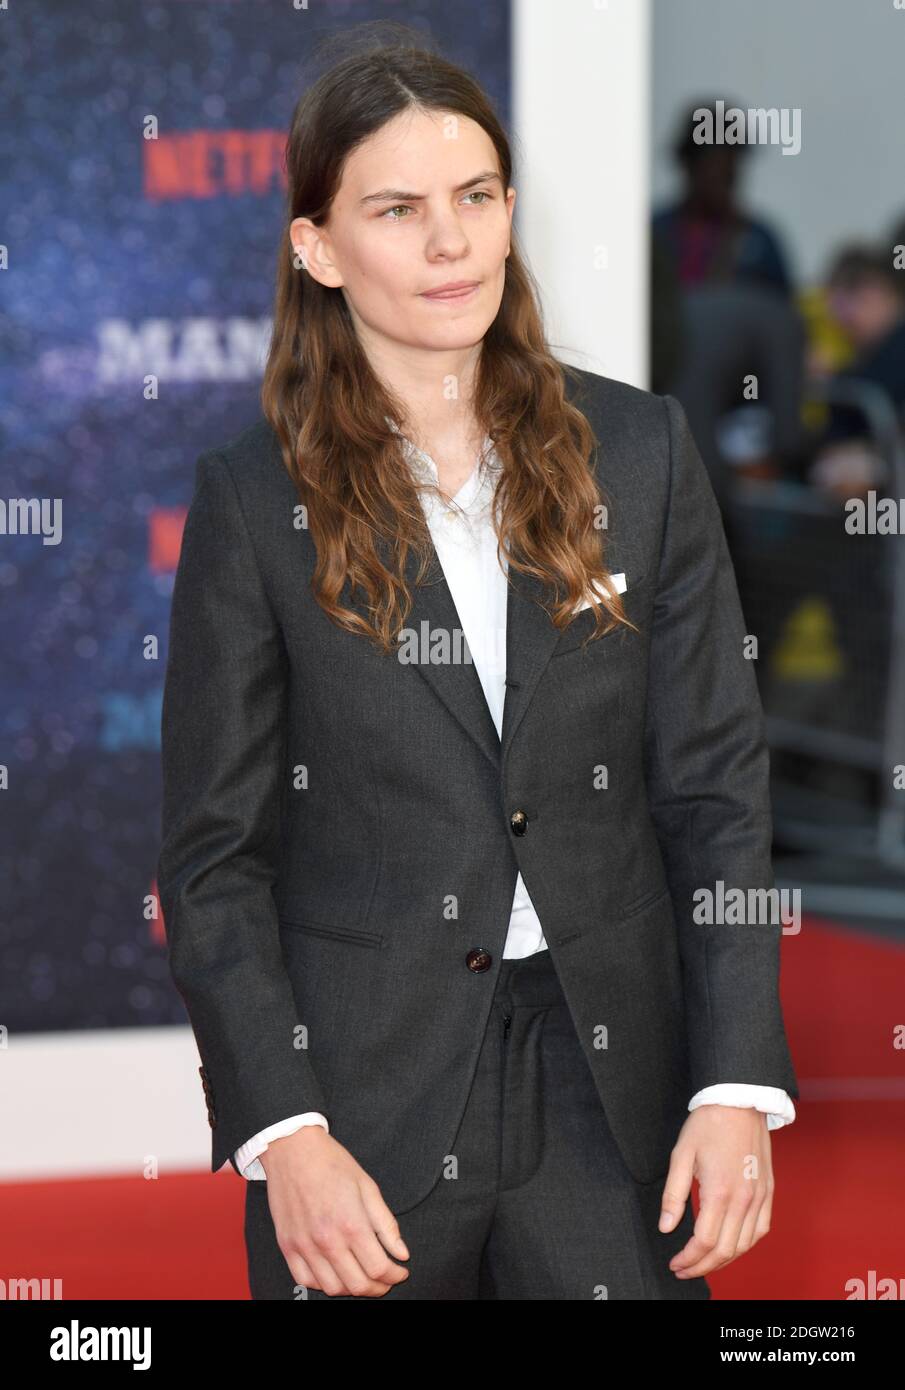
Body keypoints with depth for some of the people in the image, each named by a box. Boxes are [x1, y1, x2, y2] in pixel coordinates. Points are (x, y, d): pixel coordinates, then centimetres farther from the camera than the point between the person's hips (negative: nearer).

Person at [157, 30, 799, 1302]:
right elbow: (213, 854, -1)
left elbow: (715, 787, 3)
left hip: (609, 1081, 1)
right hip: (364, 1097, -1)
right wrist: (285, 1137, -11)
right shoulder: (253, 499, -2)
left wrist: (739, 1086, -6)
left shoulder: (639, 451, 3)